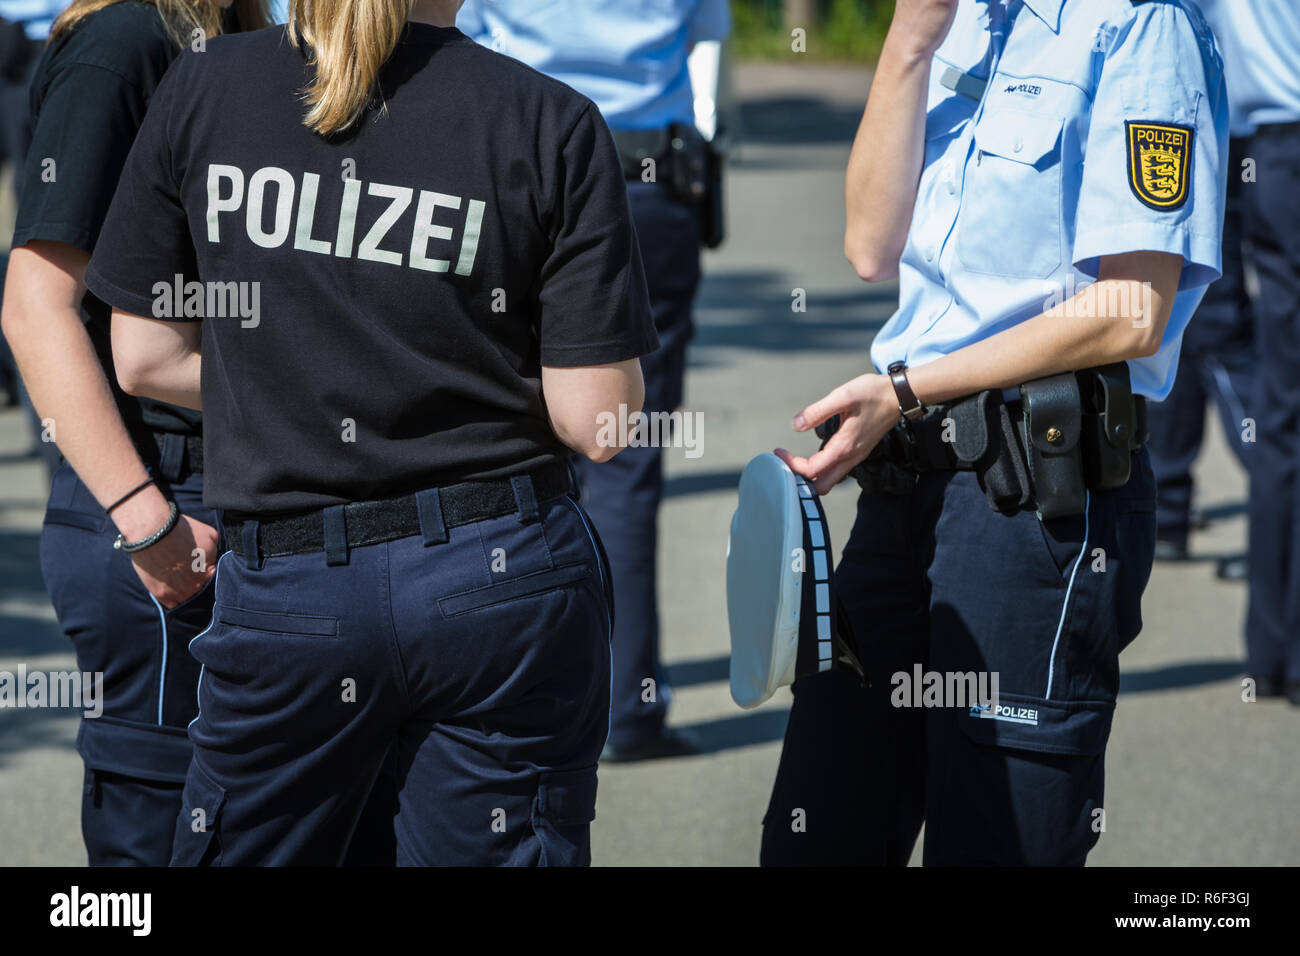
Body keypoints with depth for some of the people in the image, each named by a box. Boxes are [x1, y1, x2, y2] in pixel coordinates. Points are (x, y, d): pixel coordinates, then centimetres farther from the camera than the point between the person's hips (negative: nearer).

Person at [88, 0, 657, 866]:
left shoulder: (201, 91, -2)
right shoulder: (554, 124, -8)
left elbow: (145, 358, 5)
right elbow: (597, 421, -9)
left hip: (289, 589, 1)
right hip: (502, 569, -1)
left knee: (241, 848, 16)